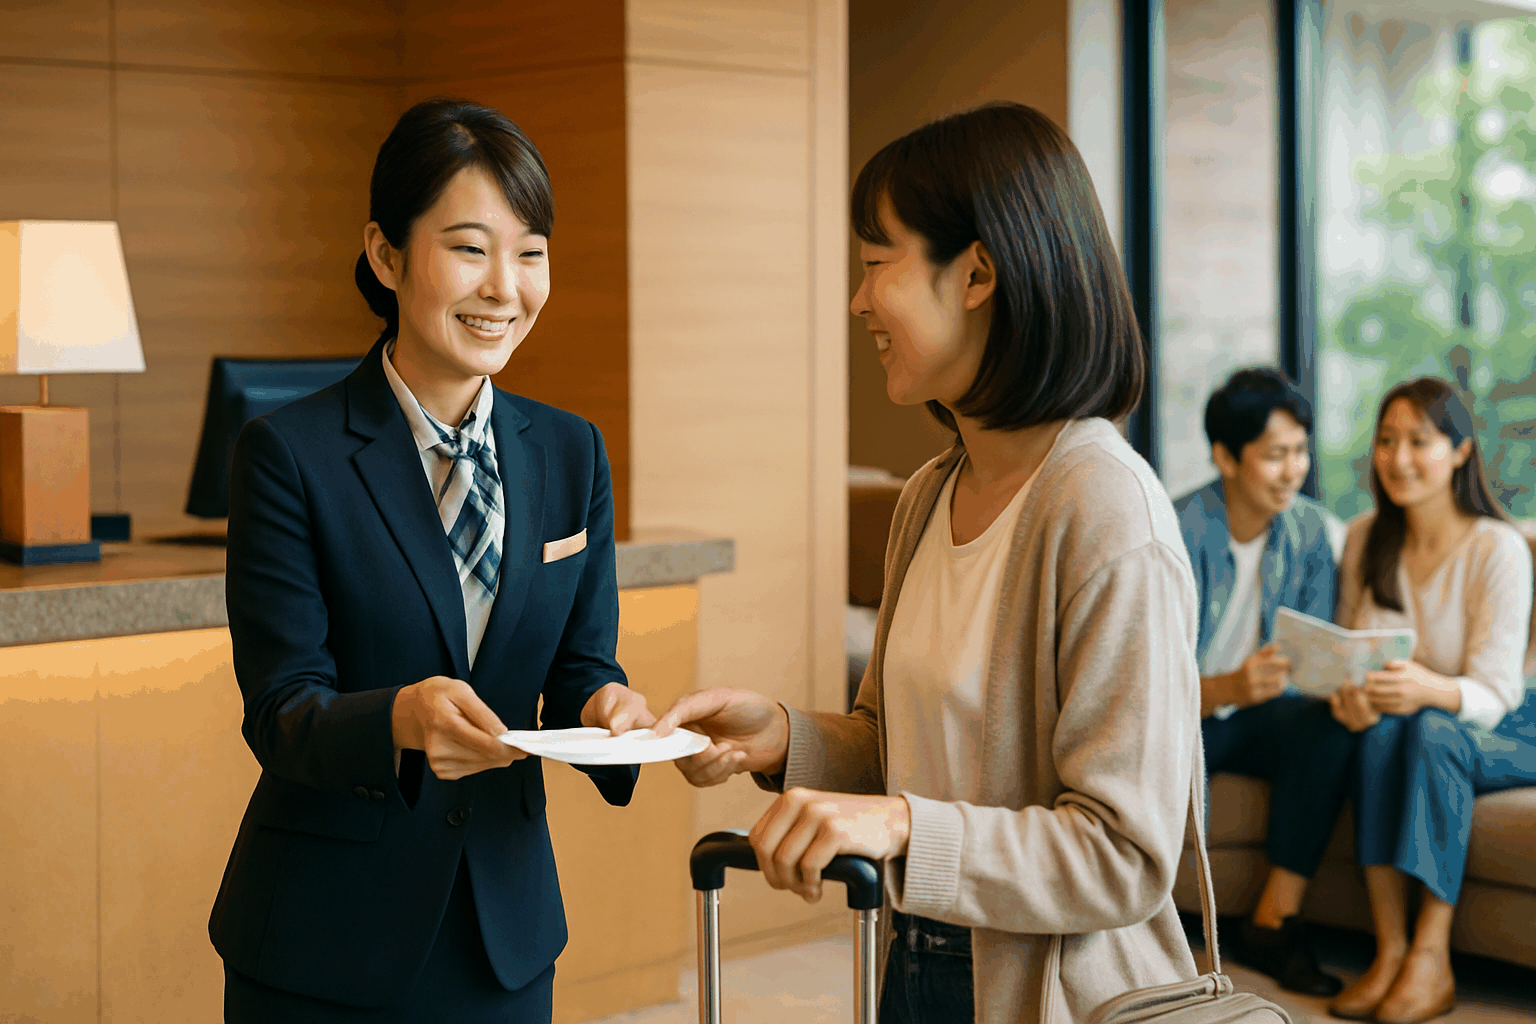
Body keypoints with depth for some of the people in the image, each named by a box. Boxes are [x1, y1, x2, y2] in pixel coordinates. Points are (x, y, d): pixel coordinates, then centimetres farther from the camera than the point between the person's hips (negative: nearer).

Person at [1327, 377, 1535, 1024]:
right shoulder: (1365, 539, 1)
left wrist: (1430, 690, -43)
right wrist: (1351, 693, -21)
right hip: (1403, 731, 3)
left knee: (1432, 729, -36)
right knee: (1379, 728, -32)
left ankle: (1430, 959, -38)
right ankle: (1389, 952, -36)